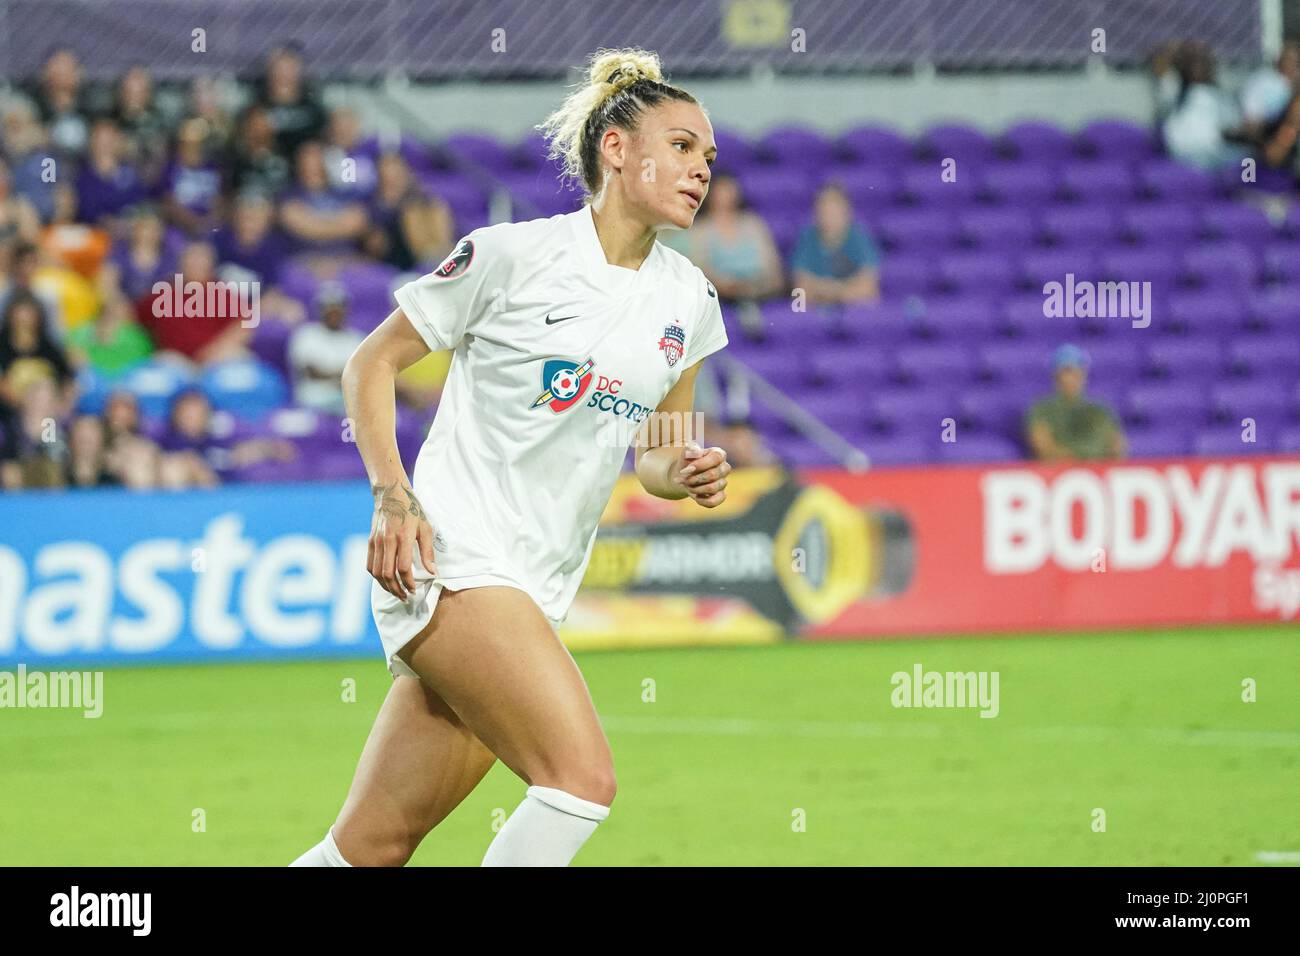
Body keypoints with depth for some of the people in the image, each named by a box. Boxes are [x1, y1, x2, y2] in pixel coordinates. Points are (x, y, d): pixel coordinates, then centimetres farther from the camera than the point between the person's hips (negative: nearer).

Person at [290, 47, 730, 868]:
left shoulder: (689, 299, 11)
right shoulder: (512, 255, -6)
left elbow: (653, 453, 22)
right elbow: (372, 364, 2)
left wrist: (684, 474, -2)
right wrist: (393, 495, -12)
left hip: (537, 586, 7)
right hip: (450, 557, -7)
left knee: (375, 847, 3)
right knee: (584, 776, -23)